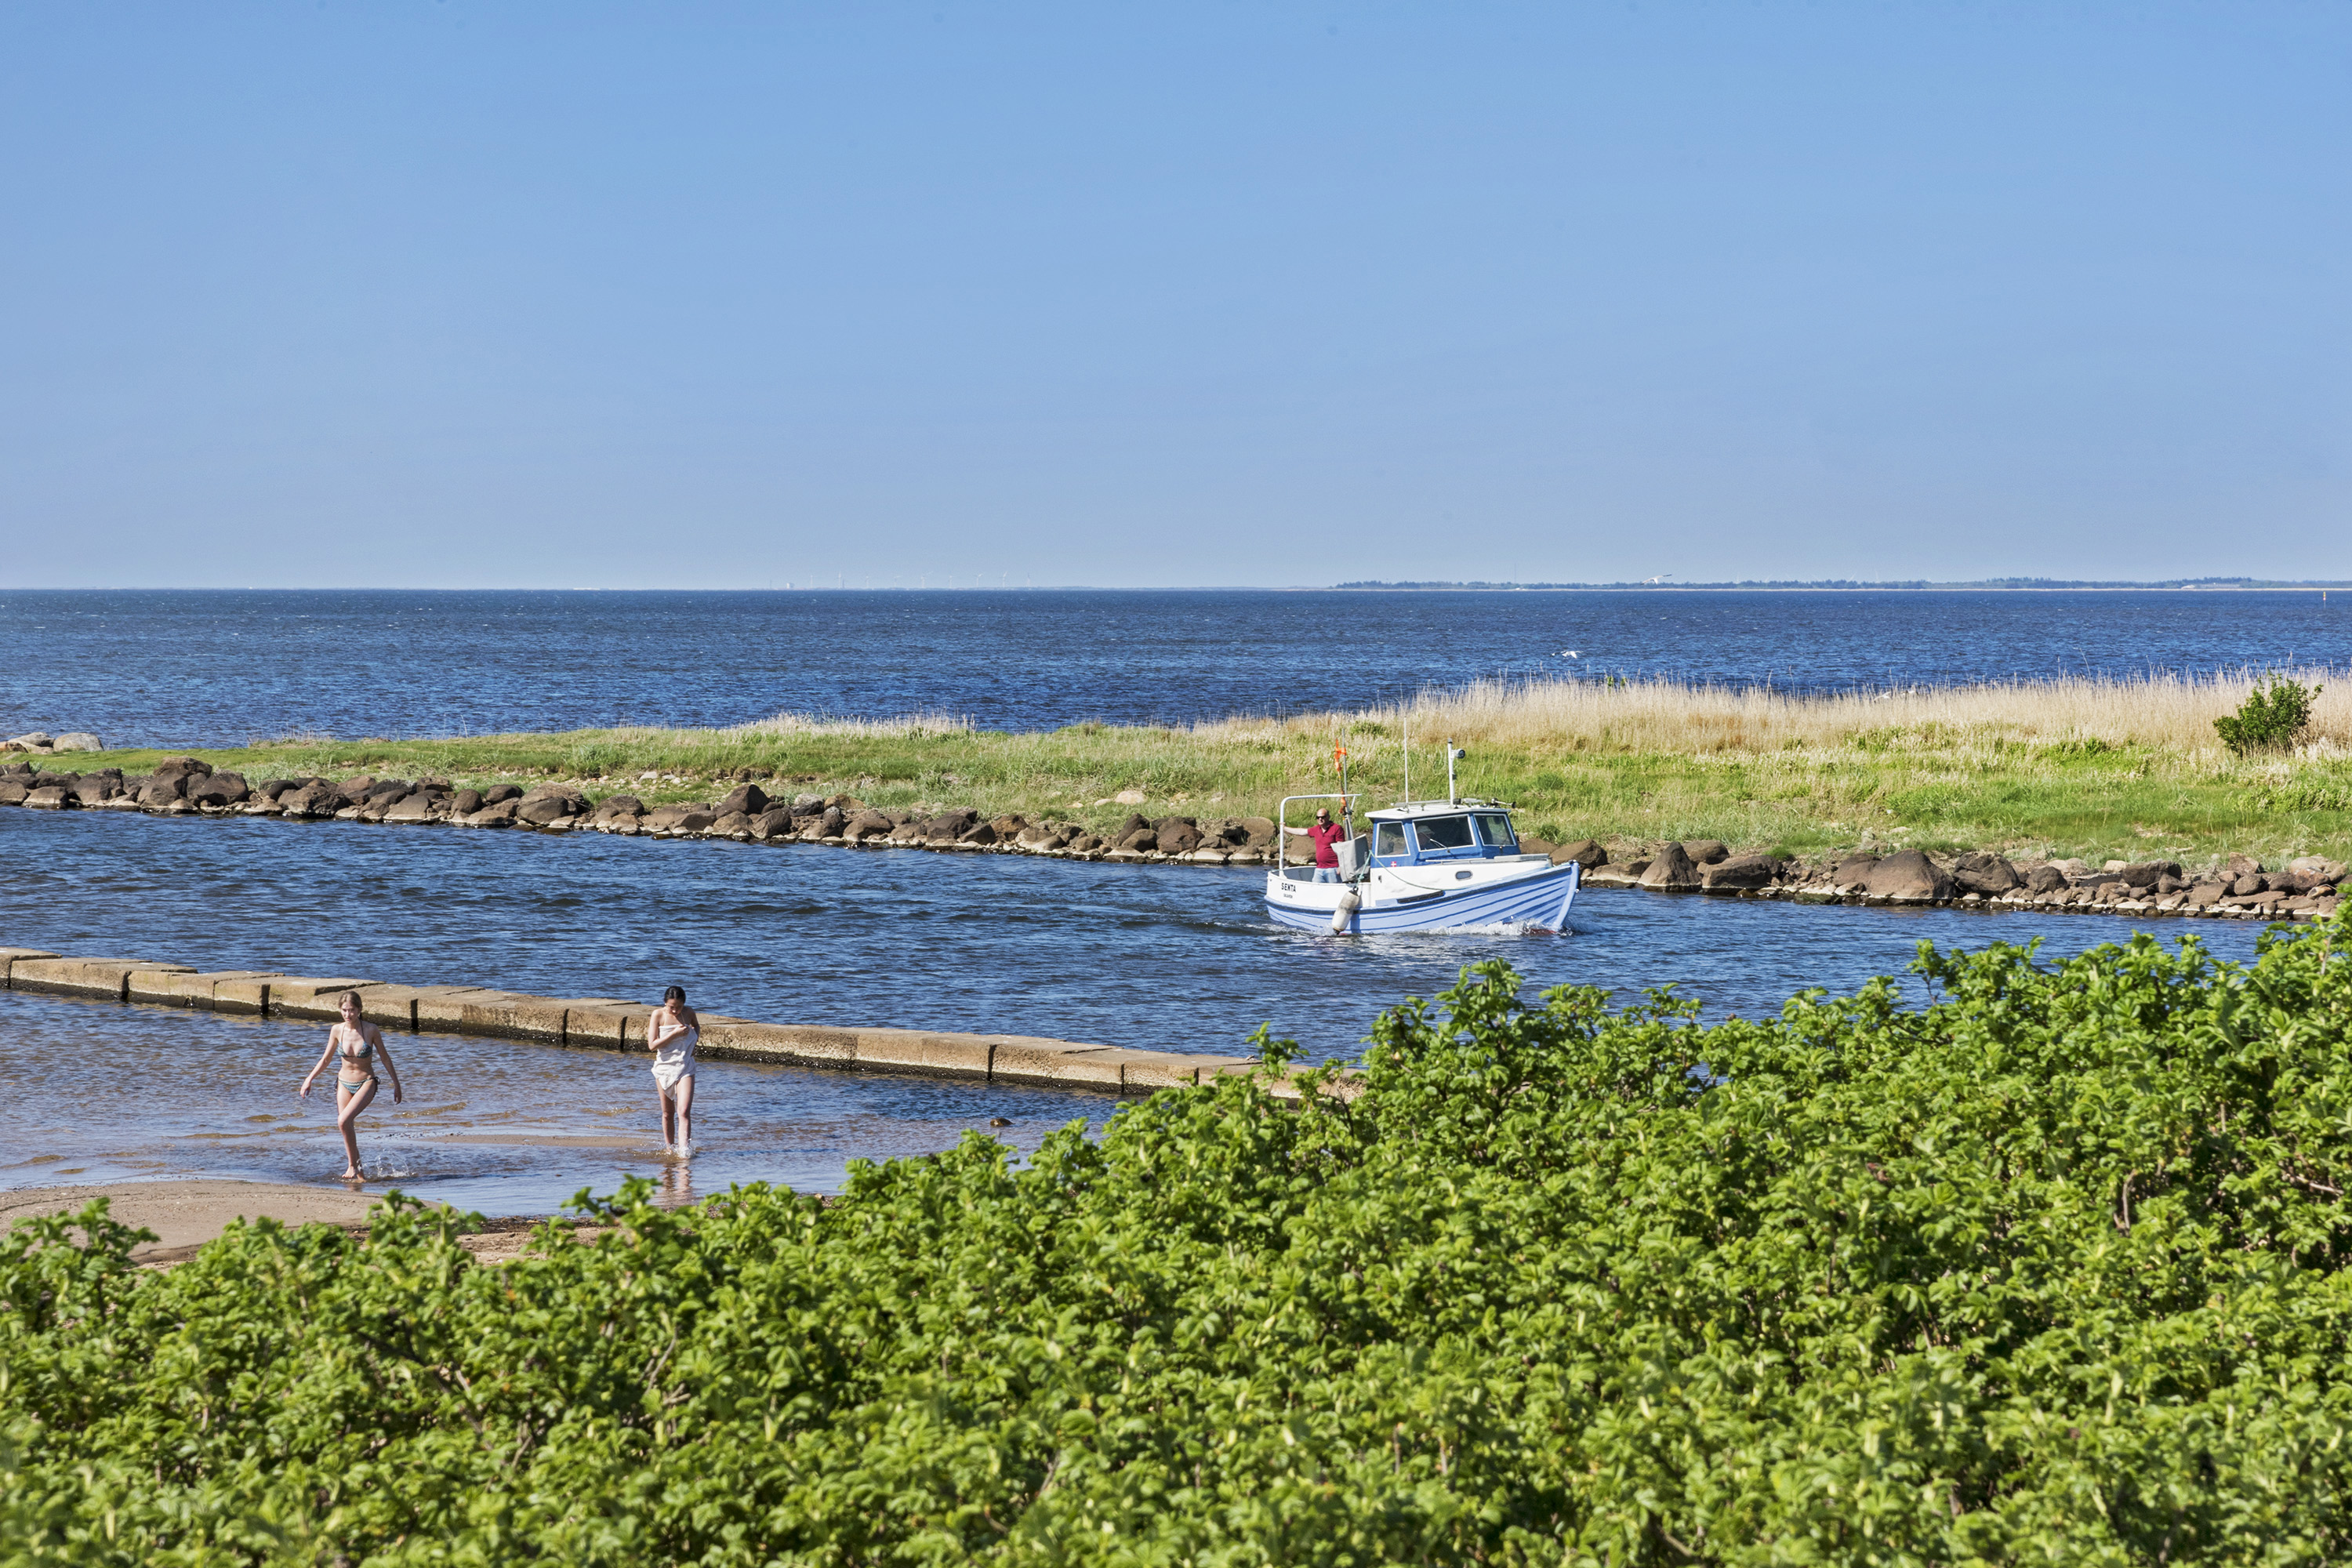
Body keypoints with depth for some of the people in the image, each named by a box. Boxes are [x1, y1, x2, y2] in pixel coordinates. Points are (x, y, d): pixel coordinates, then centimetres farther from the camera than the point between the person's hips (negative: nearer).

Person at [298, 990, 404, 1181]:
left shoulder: (371, 1030, -12)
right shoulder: (337, 1030, -4)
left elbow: (385, 1057, -1)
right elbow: (326, 1059, 9)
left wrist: (396, 1084, 2)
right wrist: (309, 1079, 4)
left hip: (366, 1084, -4)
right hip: (344, 1084, 4)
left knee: (344, 1121, -24)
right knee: (347, 1129, 3)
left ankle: (353, 1166, -10)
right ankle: (357, 1172, 17)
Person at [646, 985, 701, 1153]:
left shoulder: (688, 1013, 0)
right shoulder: (658, 1015, -7)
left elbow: (696, 1026, 25)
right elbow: (652, 1045, -13)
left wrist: (694, 1039, 5)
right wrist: (674, 1034, -20)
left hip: (685, 1068, 0)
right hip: (664, 1068, 0)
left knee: (684, 1112, -15)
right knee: (668, 1113, 12)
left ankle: (684, 1149, -22)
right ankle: (669, 1146, 30)